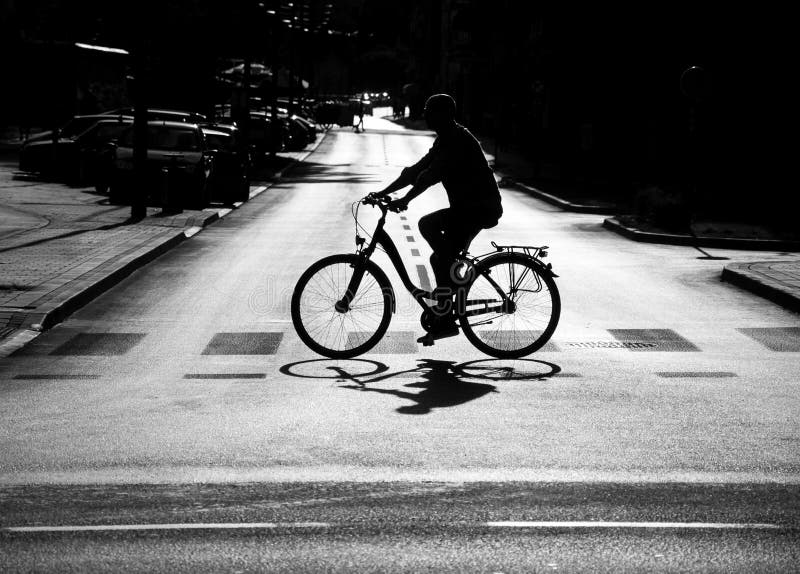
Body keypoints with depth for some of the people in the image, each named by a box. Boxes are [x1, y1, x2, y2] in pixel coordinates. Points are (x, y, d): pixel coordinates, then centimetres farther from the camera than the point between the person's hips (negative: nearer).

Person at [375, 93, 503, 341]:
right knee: (441, 259, 9)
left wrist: (404, 200, -33)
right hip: (469, 208, 11)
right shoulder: (445, 140, 14)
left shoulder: (458, 139, -17)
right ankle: (444, 321, 17)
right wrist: (383, 192, 9)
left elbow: (432, 174, -28)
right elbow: (417, 170, 15)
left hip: (481, 207, -11)